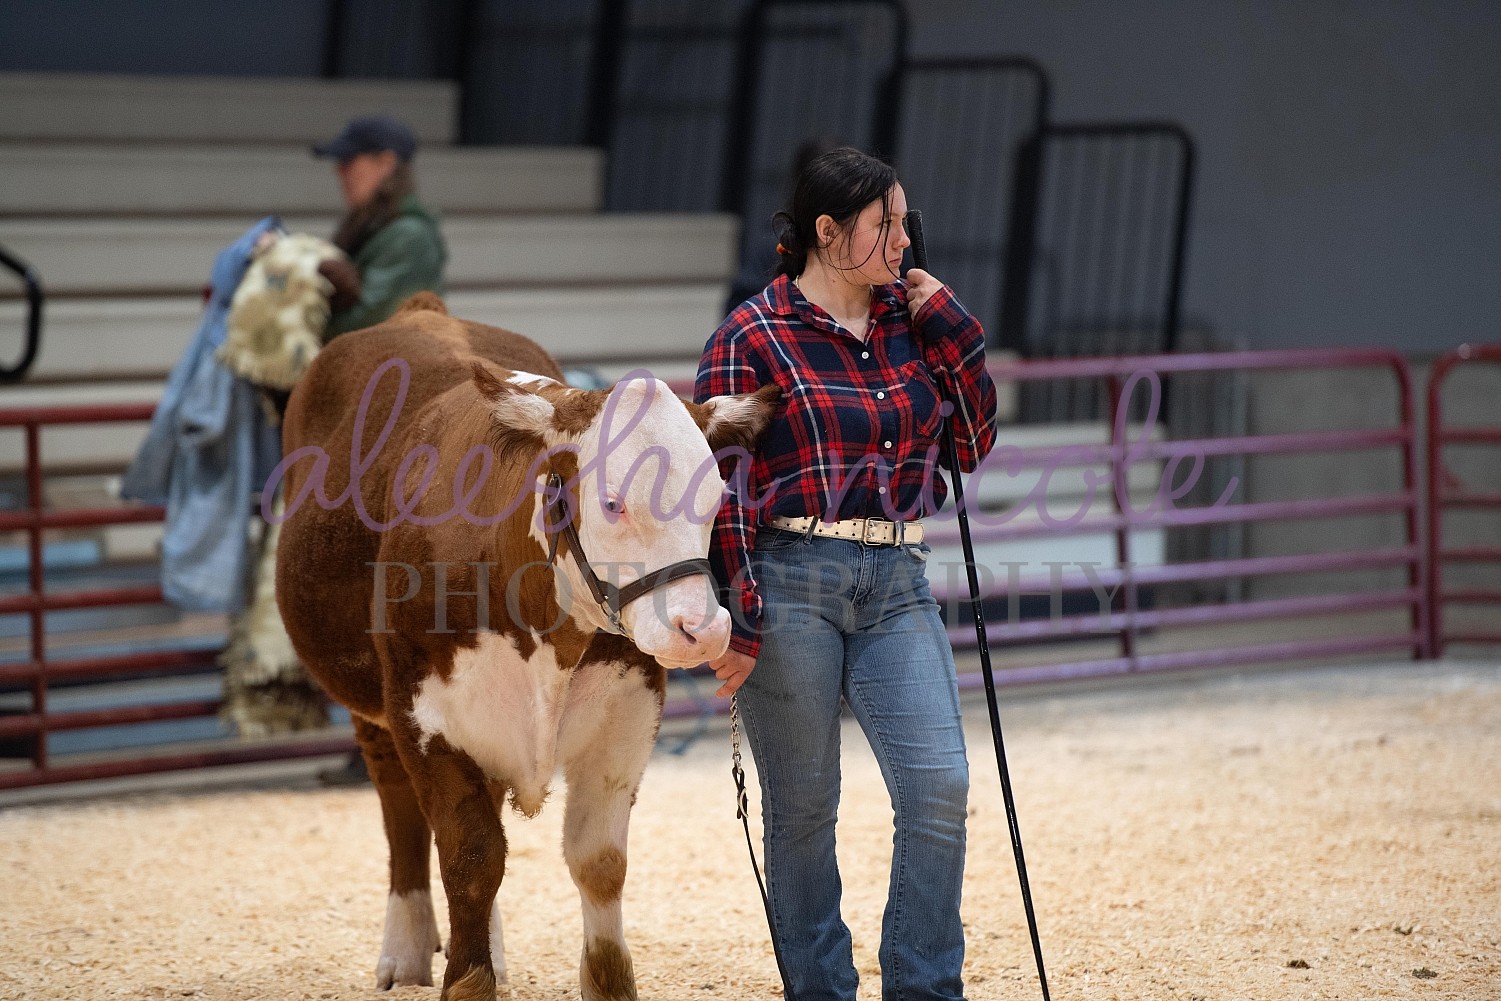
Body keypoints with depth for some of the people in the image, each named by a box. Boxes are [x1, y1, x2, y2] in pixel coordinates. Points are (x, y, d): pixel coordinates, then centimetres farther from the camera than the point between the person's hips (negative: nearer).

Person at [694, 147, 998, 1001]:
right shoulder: (752, 339, -4)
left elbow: (973, 445, 14)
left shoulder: (913, 321, 12)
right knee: (803, 809, 4)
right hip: (792, 582, -4)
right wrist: (737, 619, -10)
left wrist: (954, 332, 3)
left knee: (940, 788, -8)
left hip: (897, 586, 4)